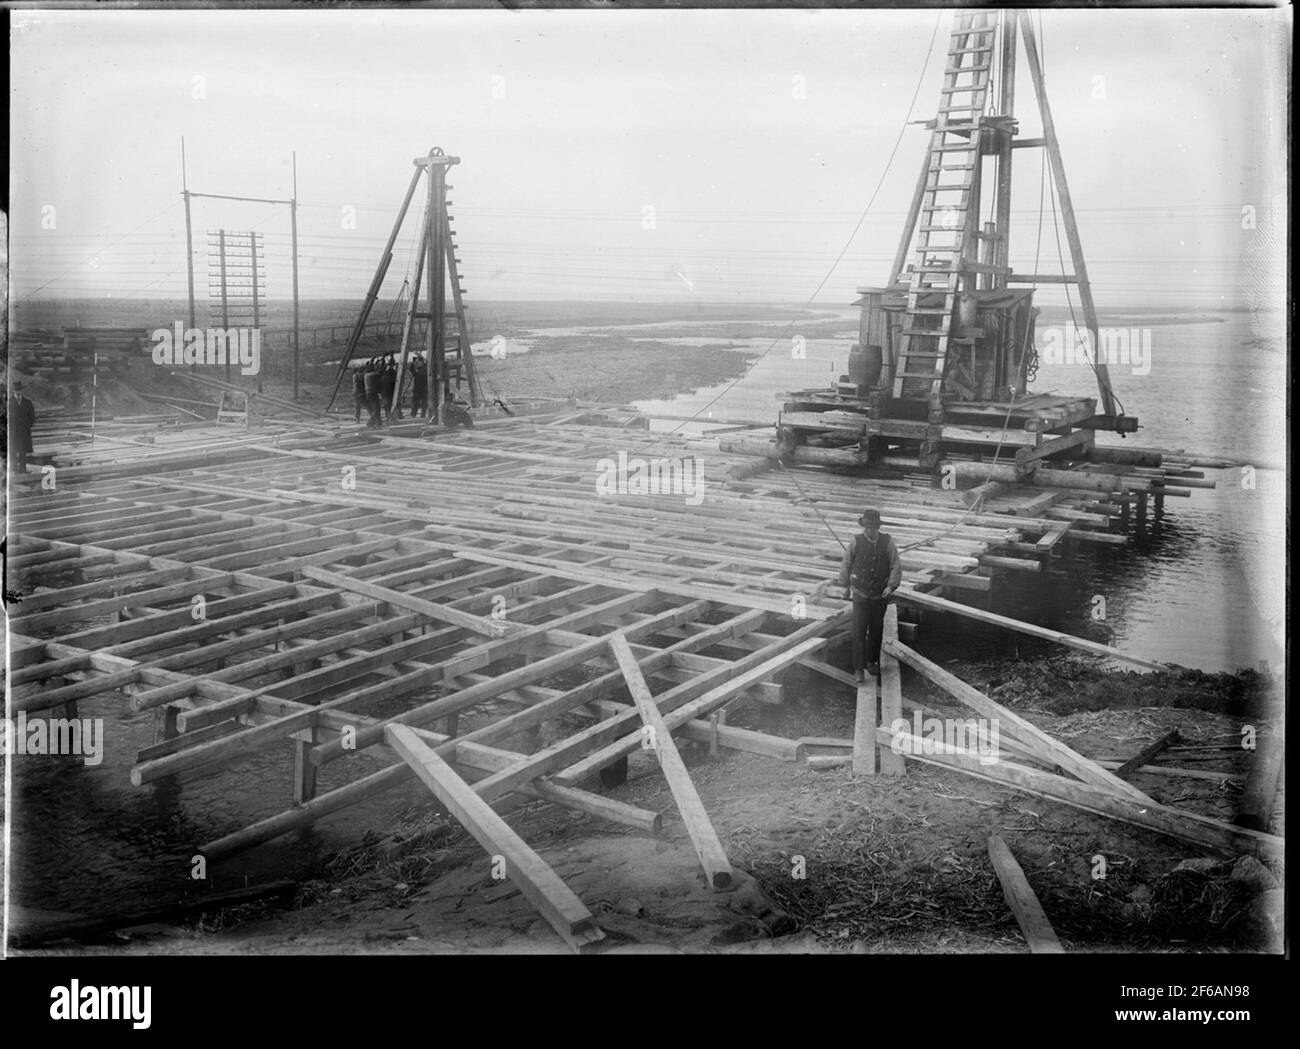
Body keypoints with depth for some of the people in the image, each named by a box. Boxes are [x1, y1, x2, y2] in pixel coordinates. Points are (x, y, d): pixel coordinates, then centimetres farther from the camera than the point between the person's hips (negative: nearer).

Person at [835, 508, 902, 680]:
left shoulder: (888, 542, -7)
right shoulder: (856, 541, -8)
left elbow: (895, 567, -5)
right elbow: (846, 565, 4)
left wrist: (891, 585, -18)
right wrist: (846, 585, 10)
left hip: (880, 595, 2)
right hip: (861, 594, -2)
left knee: (876, 630, 15)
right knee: (859, 631, -9)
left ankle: (872, 661, 35)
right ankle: (858, 668, -6)